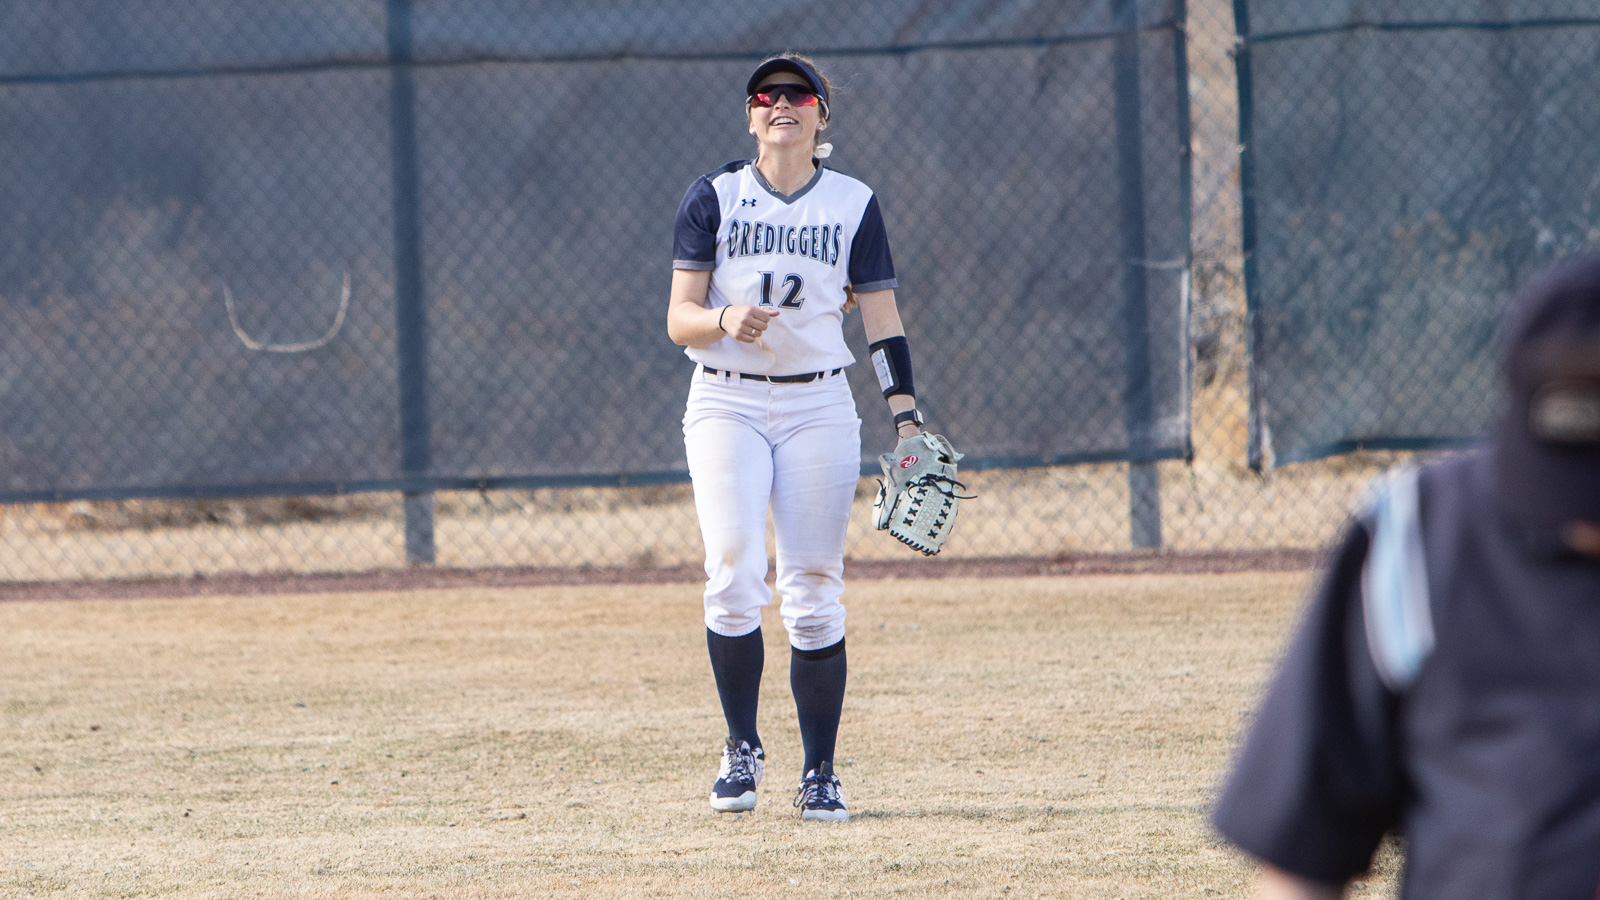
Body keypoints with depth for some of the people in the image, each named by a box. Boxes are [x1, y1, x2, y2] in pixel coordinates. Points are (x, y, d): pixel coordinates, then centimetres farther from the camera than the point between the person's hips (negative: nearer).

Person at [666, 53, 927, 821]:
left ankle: (819, 775, 3)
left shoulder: (853, 204, 6)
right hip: (727, 404, -1)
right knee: (735, 575, -15)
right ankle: (742, 750, 0)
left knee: (814, 596, -3)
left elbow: (881, 321, 4)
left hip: (818, 406, 1)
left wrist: (906, 415, -8)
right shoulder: (713, 198, 3)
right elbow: (679, 318, -1)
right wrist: (724, 320, -24)